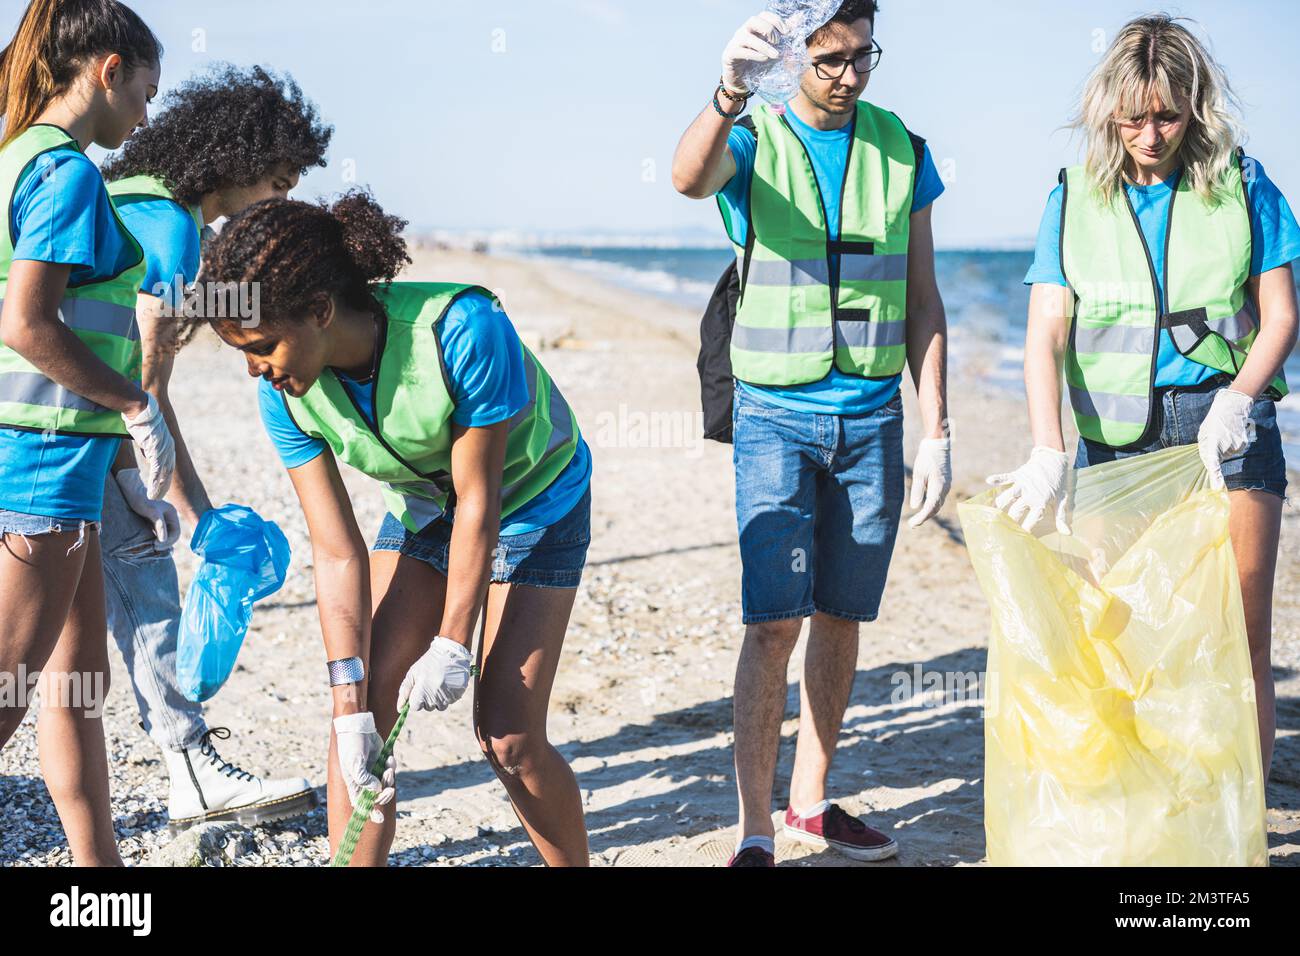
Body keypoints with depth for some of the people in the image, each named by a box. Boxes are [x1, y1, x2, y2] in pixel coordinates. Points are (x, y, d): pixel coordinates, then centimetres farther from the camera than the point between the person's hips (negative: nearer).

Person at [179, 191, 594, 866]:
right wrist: (351, 710, -26)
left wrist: (451, 646, -23)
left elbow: (478, 499, -27)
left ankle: (577, 863, 13)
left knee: (508, 738, -10)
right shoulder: (284, 395, -21)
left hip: (534, 505, -4)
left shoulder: (464, 329, -37)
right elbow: (337, 554, -20)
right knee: (366, 698, -10)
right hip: (423, 508, 5)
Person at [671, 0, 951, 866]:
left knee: (841, 617, 10)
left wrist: (937, 431, 3)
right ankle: (755, 833, -4)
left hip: (872, 415, 3)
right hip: (776, 413, -3)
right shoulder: (751, 143, -4)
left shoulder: (903, 152, 5)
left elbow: (923, 301, 8)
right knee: (774, 622, -9)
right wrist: (731, 96, -51)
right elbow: (690, 177, -30)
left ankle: (810, 801, 25)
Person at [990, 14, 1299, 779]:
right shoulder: (1076, 197, 4)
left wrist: (1237, 398, -16)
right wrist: (1049, 455, -18)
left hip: (1226, 428, -1)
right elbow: (1046, 336, -3)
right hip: (1119, 436, 1)